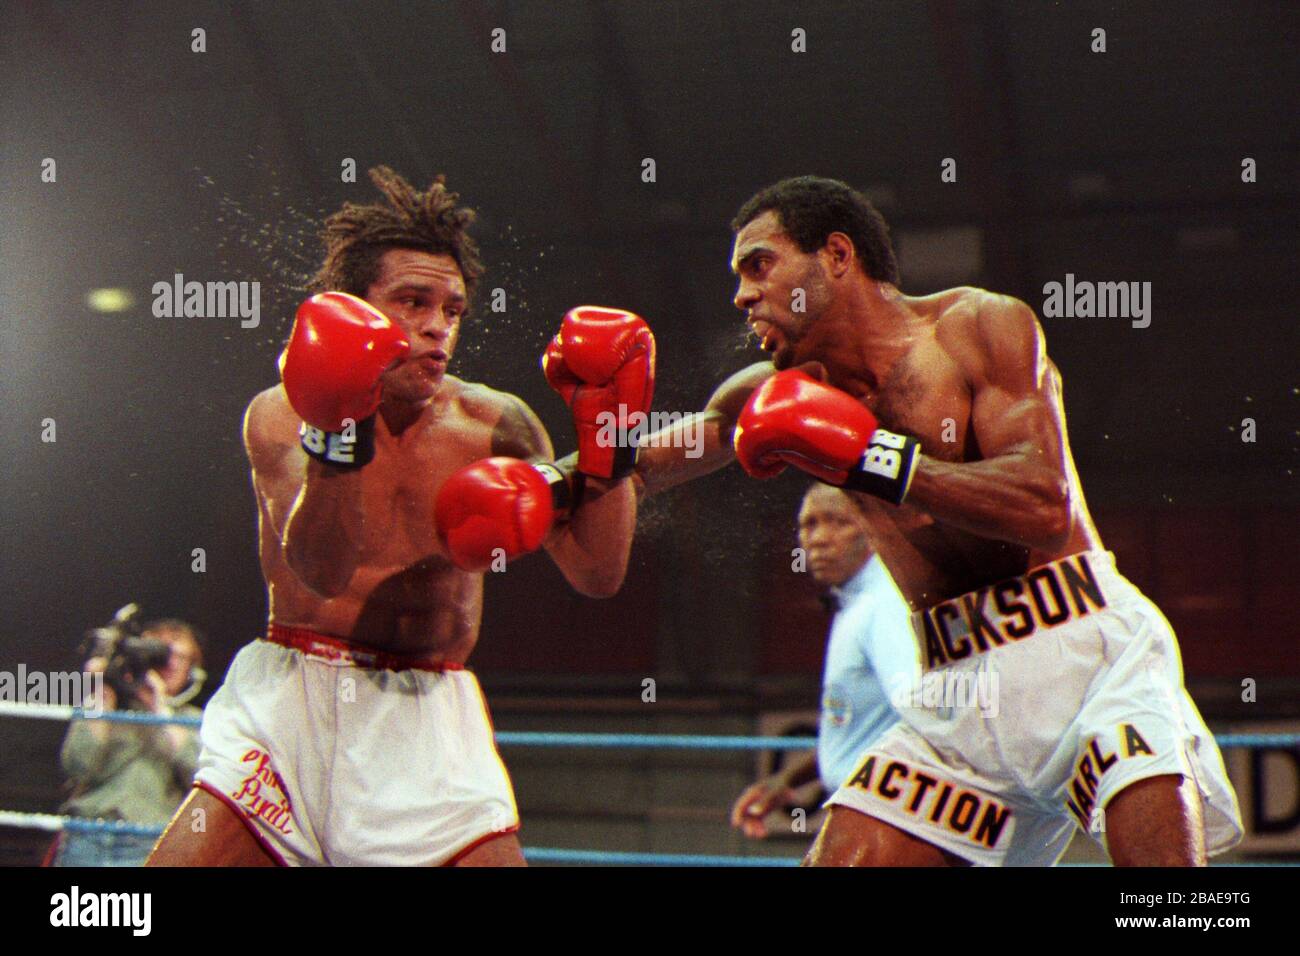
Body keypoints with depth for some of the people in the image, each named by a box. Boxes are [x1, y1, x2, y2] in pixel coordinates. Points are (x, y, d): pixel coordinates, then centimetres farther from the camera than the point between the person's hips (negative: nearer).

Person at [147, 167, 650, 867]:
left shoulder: (493, 427, 1)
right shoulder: (279, 416, -3)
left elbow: (598, 576, -4)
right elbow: (319, 569, -19)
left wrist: (605, 441, -14)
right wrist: (336, 435, -31)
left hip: (426, 725, 2)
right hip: (287, 705, -1)